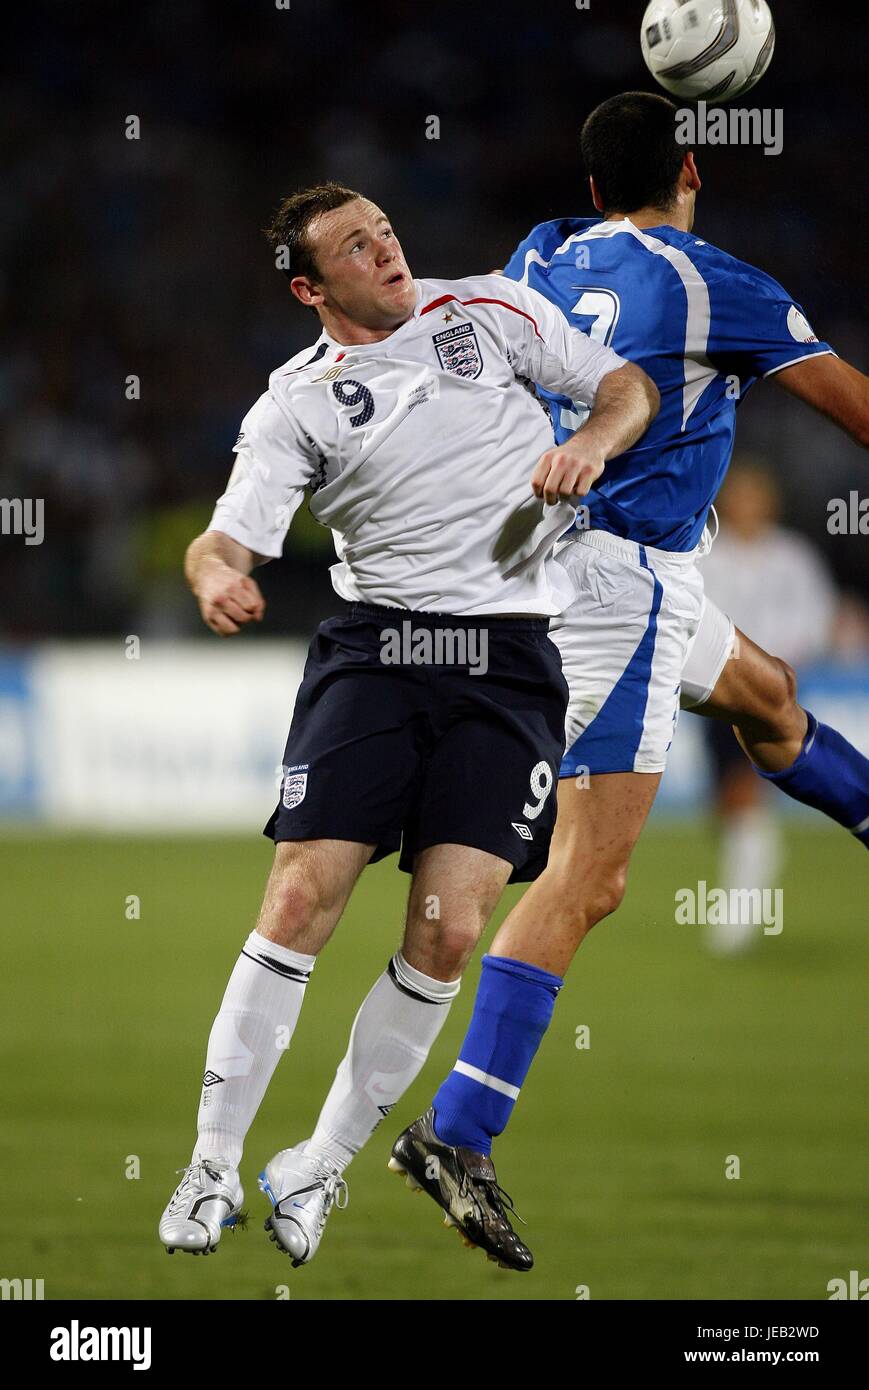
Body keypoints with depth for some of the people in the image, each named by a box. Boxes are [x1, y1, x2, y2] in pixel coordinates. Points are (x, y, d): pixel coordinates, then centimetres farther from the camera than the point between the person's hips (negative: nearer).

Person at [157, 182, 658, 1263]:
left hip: (510, 657, 1)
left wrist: (592, 443, -5)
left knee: (446, 934, -10)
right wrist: (216, 574, -27)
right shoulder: (297, 403, 6)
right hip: (373, 645, -1)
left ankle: (320, 1169, 4)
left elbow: (627, 383, 17)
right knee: (301, 899, -14)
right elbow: (229, 535, -3)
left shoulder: (493, 310, 10)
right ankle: (212, 1168, -4)